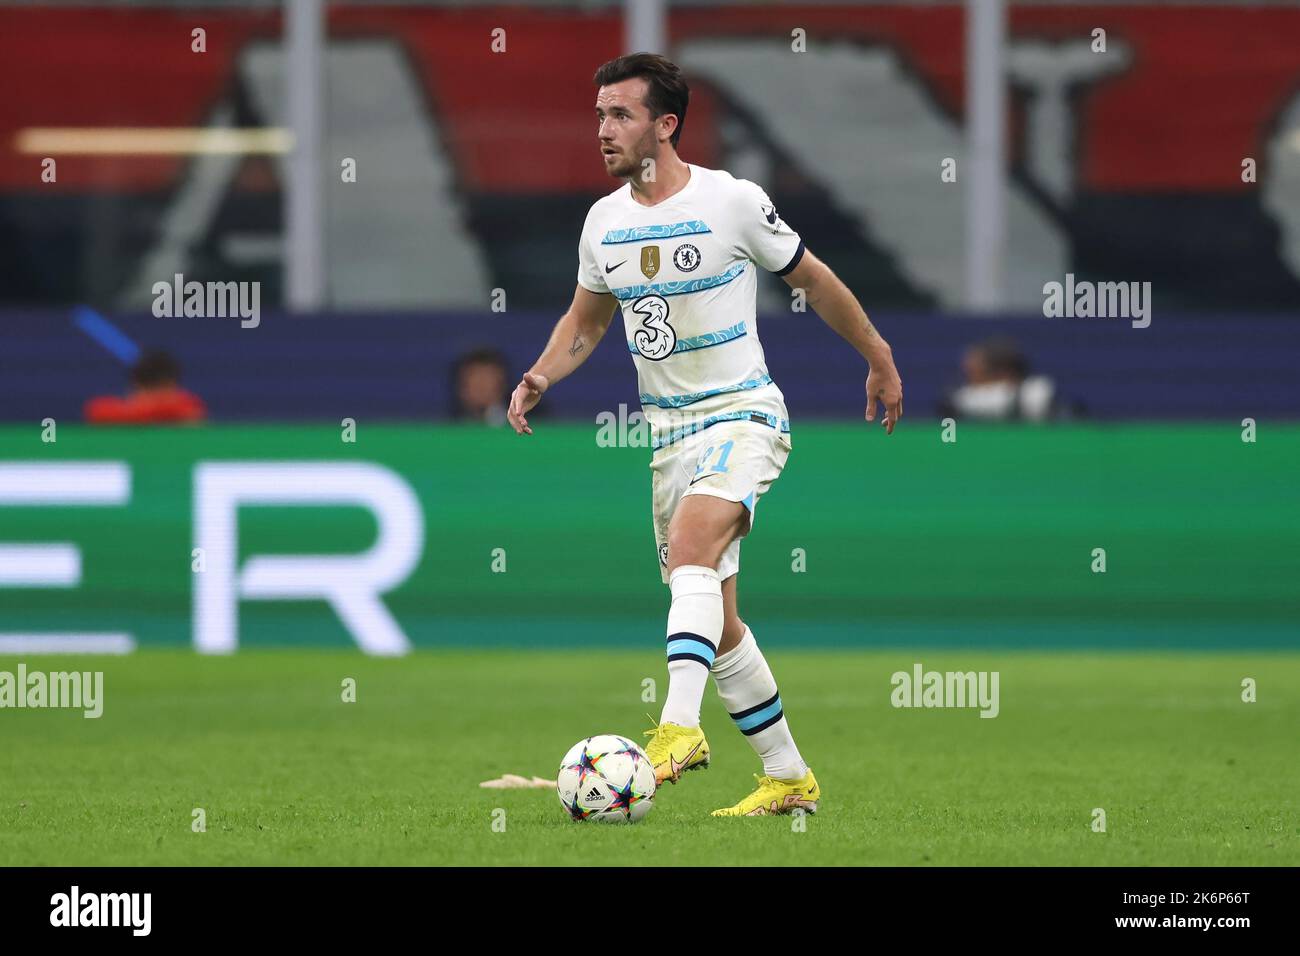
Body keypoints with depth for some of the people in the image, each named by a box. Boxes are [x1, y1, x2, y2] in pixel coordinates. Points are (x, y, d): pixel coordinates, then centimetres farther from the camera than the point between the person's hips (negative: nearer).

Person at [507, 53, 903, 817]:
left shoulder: (733, 202, -11)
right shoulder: (605, 223, 5)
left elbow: (813, 279, 3)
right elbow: (586, 319, 19)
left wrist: (879, 359, 12)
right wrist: (541, 376, 0)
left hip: (743, 415, -6)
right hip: (670, 430, 6)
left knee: (690, 554, -32)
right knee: (718, 625, 8)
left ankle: (680, 726, -43)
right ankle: (790, 778, 18)